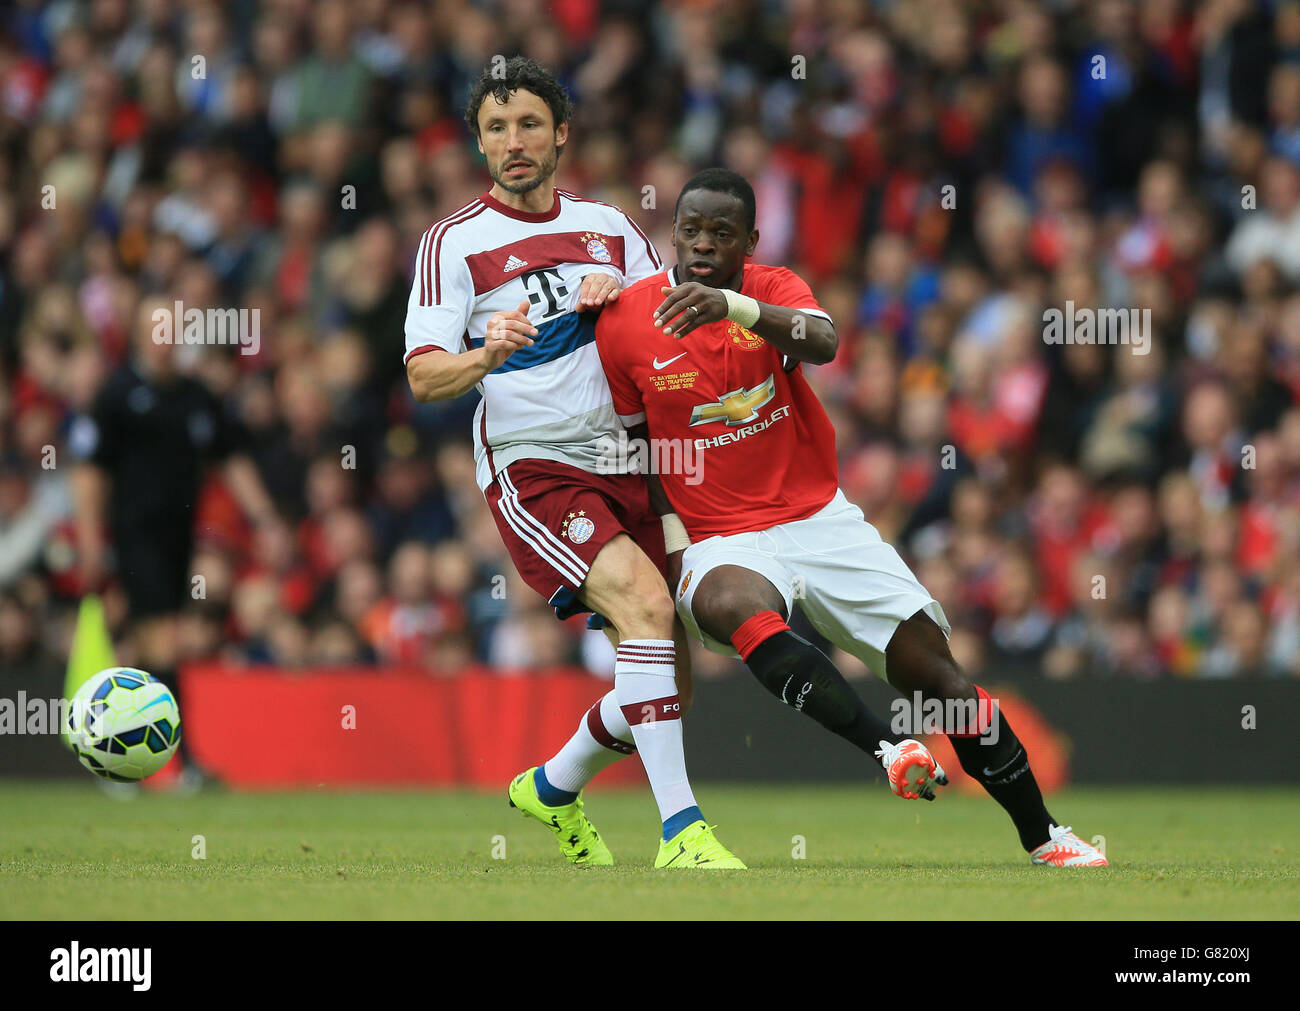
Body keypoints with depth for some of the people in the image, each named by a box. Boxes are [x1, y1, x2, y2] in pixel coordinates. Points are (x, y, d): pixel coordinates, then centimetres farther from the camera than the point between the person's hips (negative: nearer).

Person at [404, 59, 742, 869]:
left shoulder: (608, 225, 13)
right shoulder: (455, 242, -2)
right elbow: (424, 374, -10)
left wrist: (621, 293, -5)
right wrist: (485, 356, -32)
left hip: (619, 463, 6)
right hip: (530, 470, -6)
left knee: (670, 682, 4)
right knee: (645, 603, -29)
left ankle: (555, 787, 32)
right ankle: (682, 831, -32)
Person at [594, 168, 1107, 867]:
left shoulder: (773, 290, -1)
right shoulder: (625, 322, -2)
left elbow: (823, 343, -25)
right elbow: (634, 439, 11)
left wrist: (733, 305, -42)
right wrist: (670, 535, 1)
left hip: (820, 516, 2)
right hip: (719, 539, -2)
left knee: (934, 670, -3)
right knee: (732, 605, -40)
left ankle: (1041, 838, 11)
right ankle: (885, 752, -49)